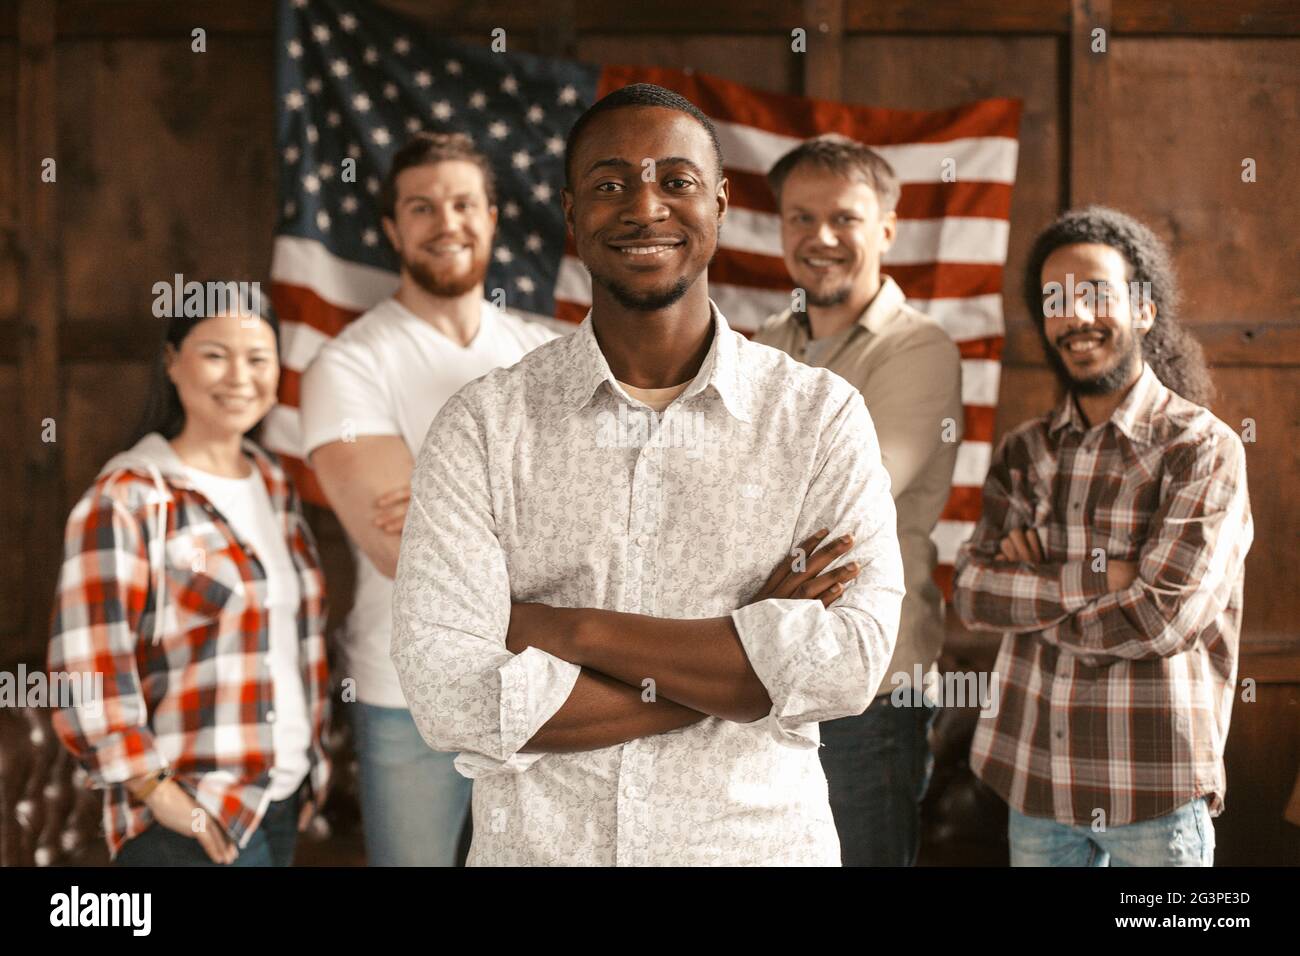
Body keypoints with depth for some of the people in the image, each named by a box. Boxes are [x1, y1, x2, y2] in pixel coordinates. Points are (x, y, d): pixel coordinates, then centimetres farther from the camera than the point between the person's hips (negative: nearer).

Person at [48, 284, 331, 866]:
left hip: (287, 802, 7)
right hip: (191, 821, -6)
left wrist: (312, 752, 14)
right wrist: (157, 793, -16)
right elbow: (87, 669, -16)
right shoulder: (126, 502, -11)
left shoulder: (277, 486, 11)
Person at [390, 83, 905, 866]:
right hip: (536, 845, 0)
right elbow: (452, 694, -16)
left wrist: (569, 629, -18)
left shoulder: (820, 416, -5)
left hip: (760, 841, 1)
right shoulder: (484, 425, -6)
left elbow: (851, 661, -17)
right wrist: (745, 664, -18)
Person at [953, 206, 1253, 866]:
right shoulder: (1024, 452, 8)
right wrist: (1096, 580, -15)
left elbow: (1165, 615, -16)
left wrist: (1030, 595, -7)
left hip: (1155, 788, -4)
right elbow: (971, 591, -3)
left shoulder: (1204, 448, -7)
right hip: (1033, 776, 4)